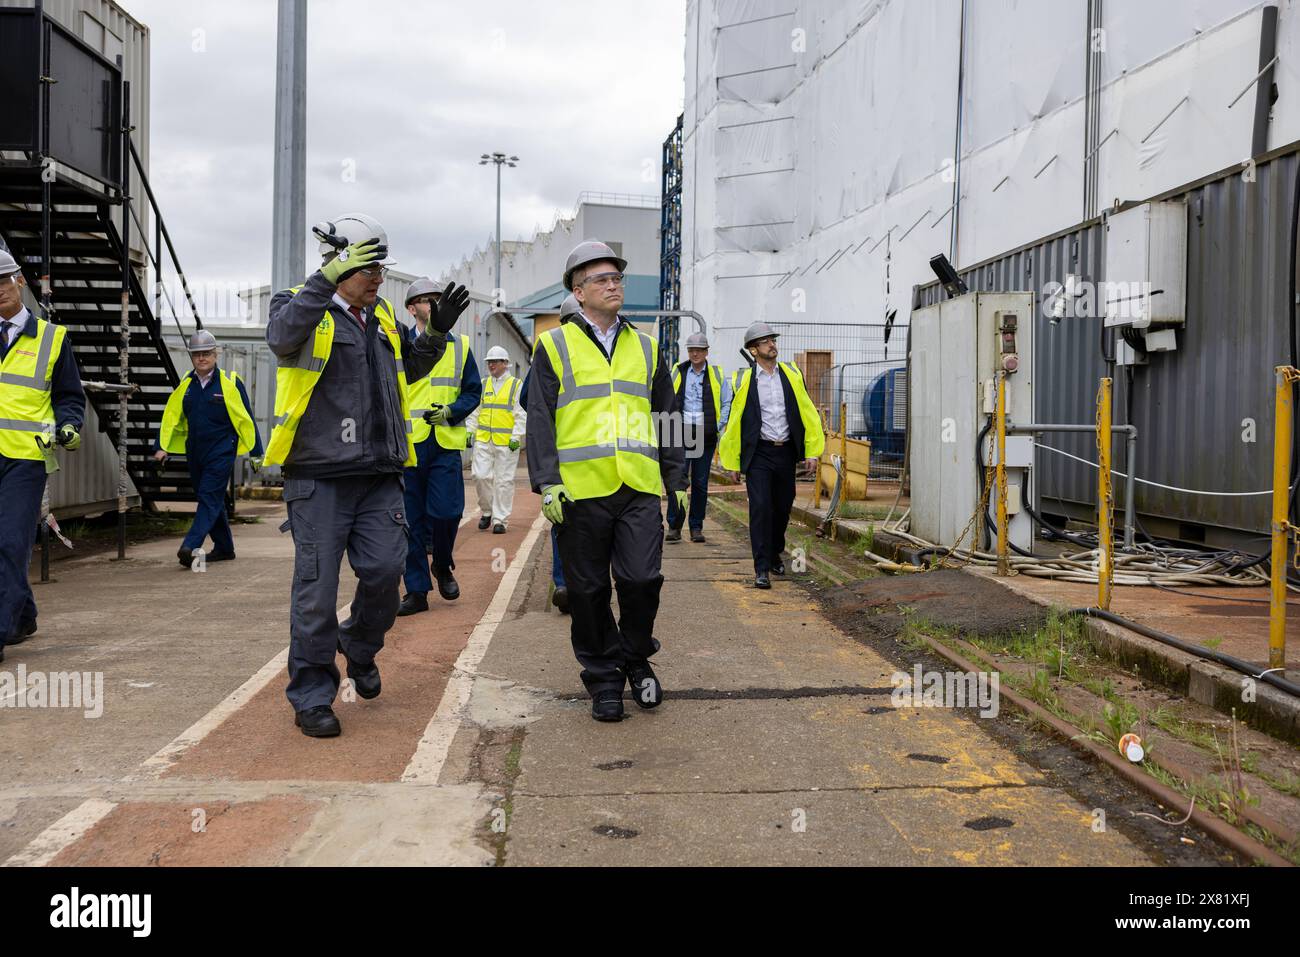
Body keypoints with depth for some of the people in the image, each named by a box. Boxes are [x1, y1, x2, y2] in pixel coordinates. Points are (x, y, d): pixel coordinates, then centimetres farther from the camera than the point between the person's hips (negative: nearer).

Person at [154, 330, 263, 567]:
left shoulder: (230, 382, -5)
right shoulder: (185, 384, 8)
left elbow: (245, 417, -3)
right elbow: (171, 416, 11)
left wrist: (256, 452, -2)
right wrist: (162, 447, 2)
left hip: (222, 452, -6)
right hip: (194, 452, 6)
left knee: (210, 497, -14)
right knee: (212, 501, 13)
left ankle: (191, 546, -22)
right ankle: (224, 548, 24)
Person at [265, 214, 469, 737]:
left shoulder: (381, 317, 18)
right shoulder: (301, 304, -1)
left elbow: (409, 368, 31)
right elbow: (282, 335, -25)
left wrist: (436, 332, 15)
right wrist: (329, 278, -32)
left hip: (378, 475, 5)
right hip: (318, 476, -5)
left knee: (385, 570, -2)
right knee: (316, 586, -2)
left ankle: (359, 647, 29)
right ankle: (311, 696, 11)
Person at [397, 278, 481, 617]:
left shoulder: (459, 345, 10)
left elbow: (473, 391, 9)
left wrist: (451, 412, -9)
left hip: (446, 442, 0)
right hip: (408, 444, 0)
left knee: (446, 511, -10)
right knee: (412, 518, 3)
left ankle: (442, 566, 20)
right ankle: (417, 590, 12)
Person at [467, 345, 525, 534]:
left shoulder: (516, 385, 2)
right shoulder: (482, 384, 14)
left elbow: (522, 415, -1)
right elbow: (474, 410, 17)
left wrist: (516, 437, -9)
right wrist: (469, 431, 7)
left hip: (506, 442, -3)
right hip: (483, 440, 3)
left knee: (504, 481, -1)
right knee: (481, 475, -3)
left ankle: (500, 520, 6)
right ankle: (487, 511, 18)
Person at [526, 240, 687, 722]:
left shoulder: (645, 348, 16)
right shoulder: (554, 346, 6)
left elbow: (665, 416, 20)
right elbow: (540, 420, 0)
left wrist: (677, 478, 16)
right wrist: (547, 482, -9)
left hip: (640, 488, 2)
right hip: (581, 489, -2)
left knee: (642, 579, -6)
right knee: (588, 590, 4)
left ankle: (636, 658, 20)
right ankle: (604, 678, 19)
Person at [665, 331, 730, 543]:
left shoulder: (716, 374, 8)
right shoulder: (677, 372, 8)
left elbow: (727, 403, 11)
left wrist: (719, 428, 1)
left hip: (706, 436, 0)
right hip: (681, 434, 0)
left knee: (700, 483, 5)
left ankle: (696, 528, 12)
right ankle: (674, 526, 0)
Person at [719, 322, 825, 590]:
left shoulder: (792, 374, 6)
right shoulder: (744, 380, -2)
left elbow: (808, 413, 8)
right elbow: (734, 420, 2)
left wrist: (812, 450, 3)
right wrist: (731, 460, 3)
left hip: (786, 452, 3)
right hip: (758, 454, -3)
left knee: (783, 507, 13)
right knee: (760, 507, -12)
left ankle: (775, 553, 36)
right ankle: (762, 568, -8)